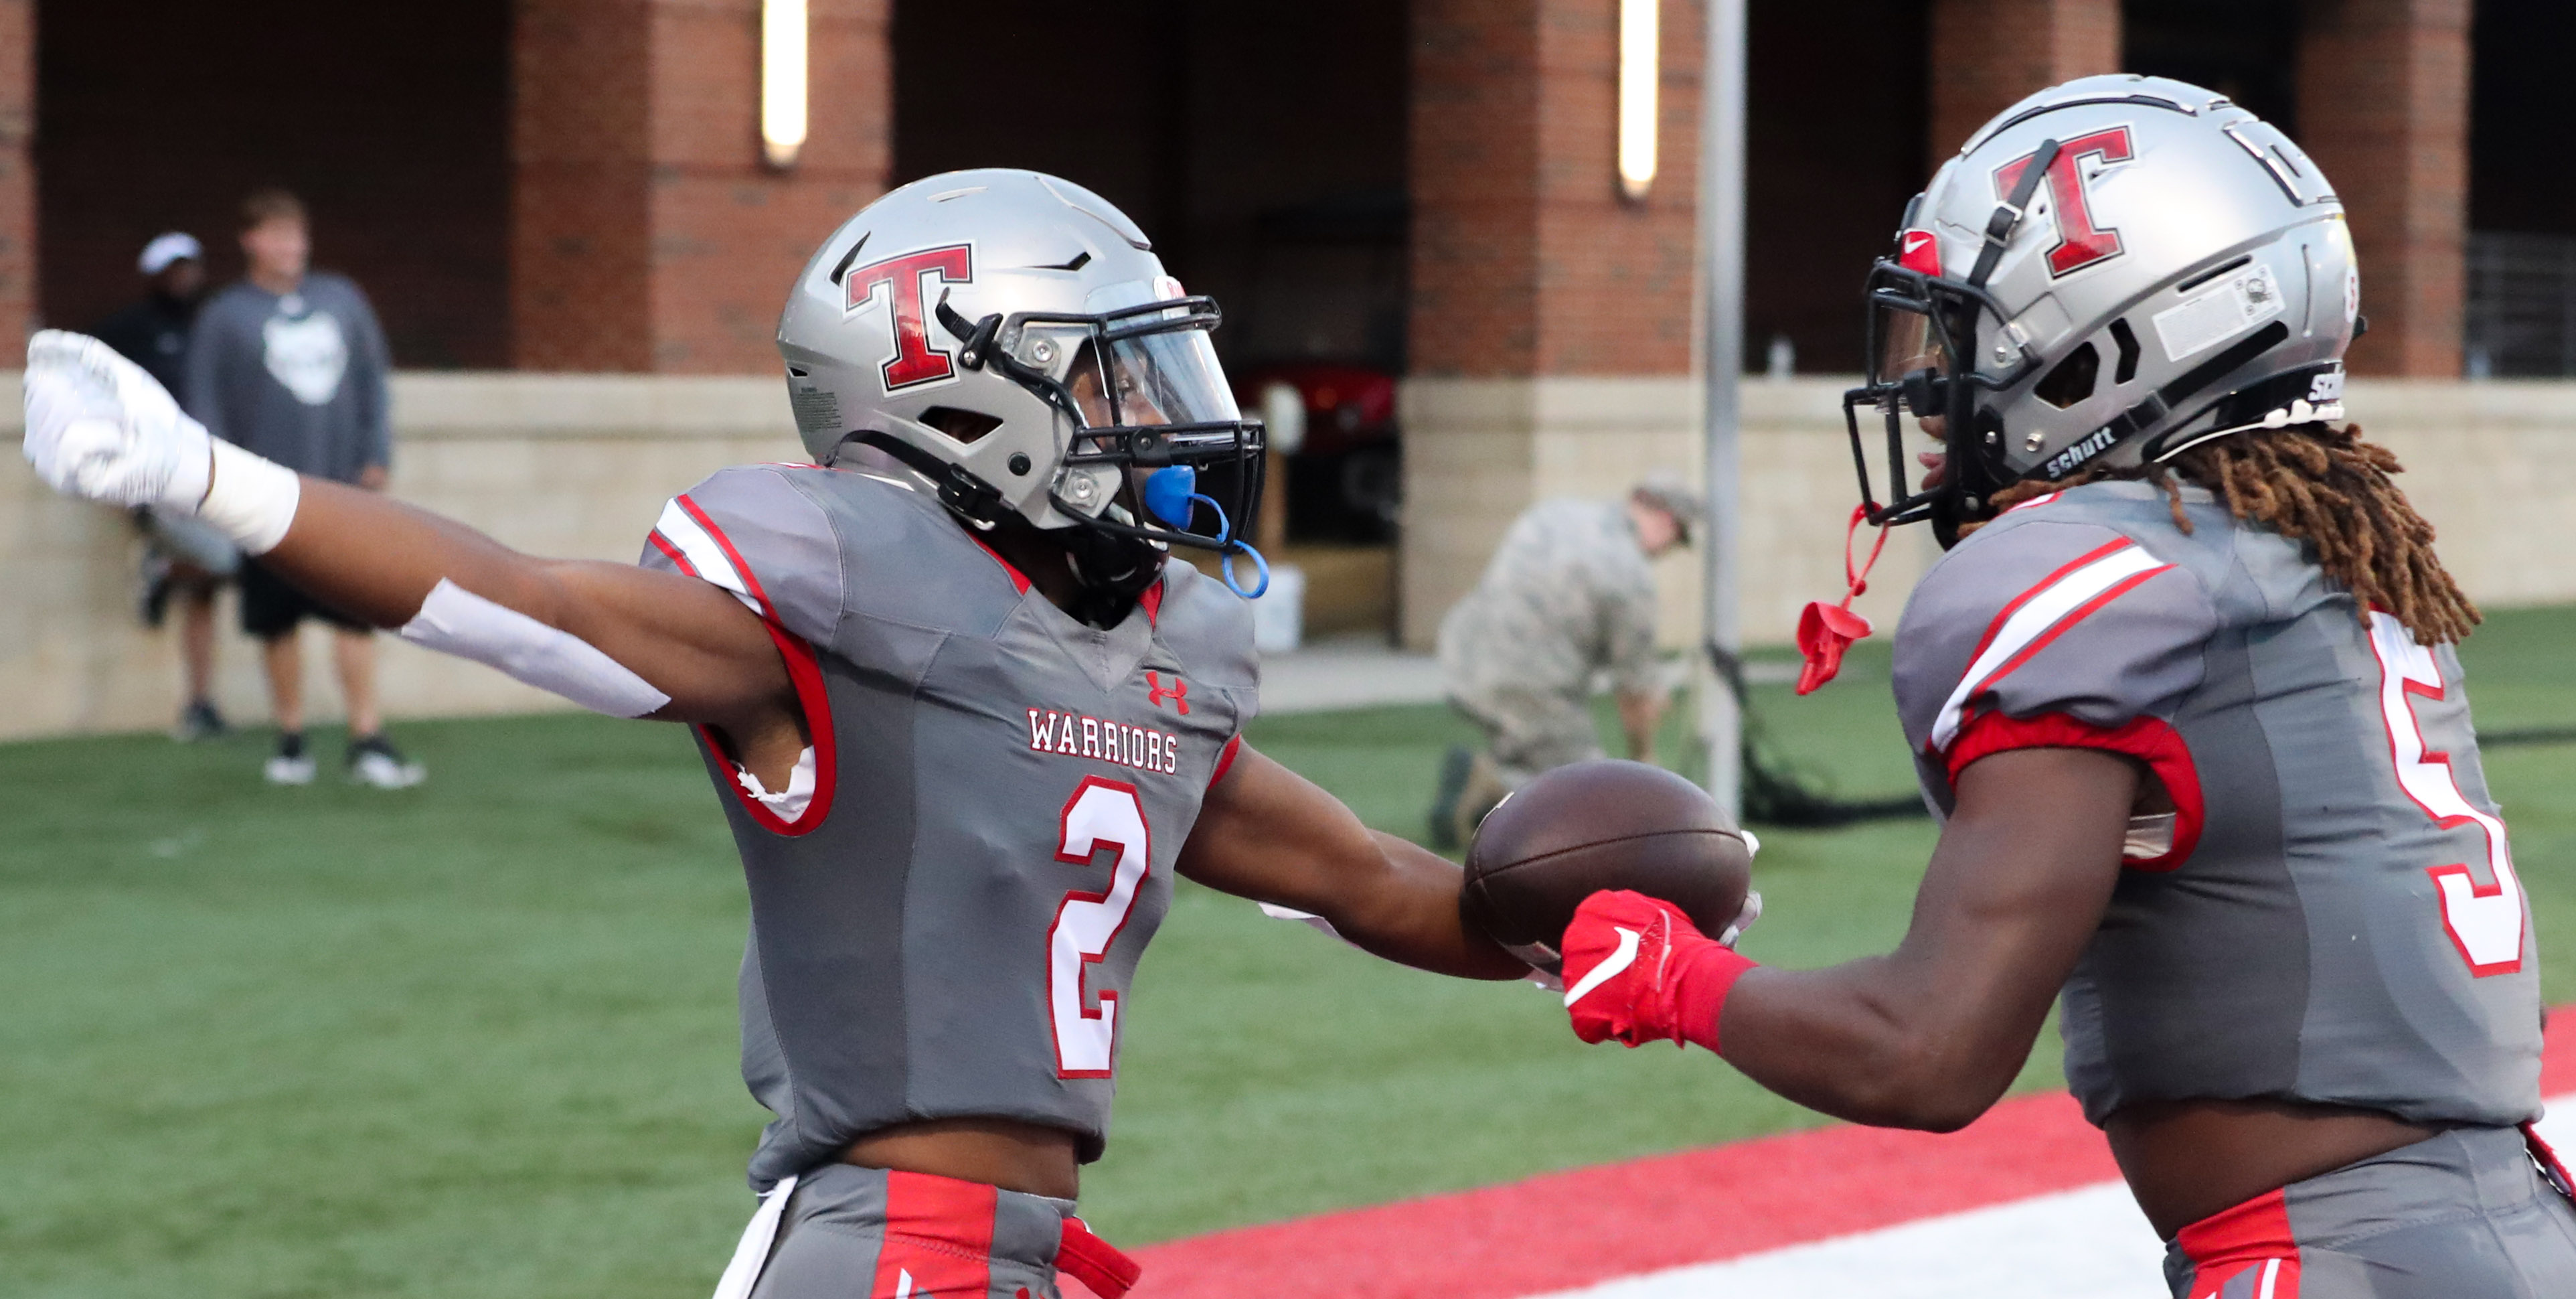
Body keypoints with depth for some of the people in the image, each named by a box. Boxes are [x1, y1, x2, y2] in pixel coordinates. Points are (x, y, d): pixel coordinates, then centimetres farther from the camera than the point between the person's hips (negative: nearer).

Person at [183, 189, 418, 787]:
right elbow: (205, 406, 0)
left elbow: (373, 380, 15)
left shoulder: (342, 300, 10)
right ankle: (291, 741, 16)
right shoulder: (225, 316, 1)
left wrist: (376, 455, 7)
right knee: (278, 623, 4)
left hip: (344, 490, 2)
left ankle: (368, 741, 0)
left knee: (358, 615, -2)